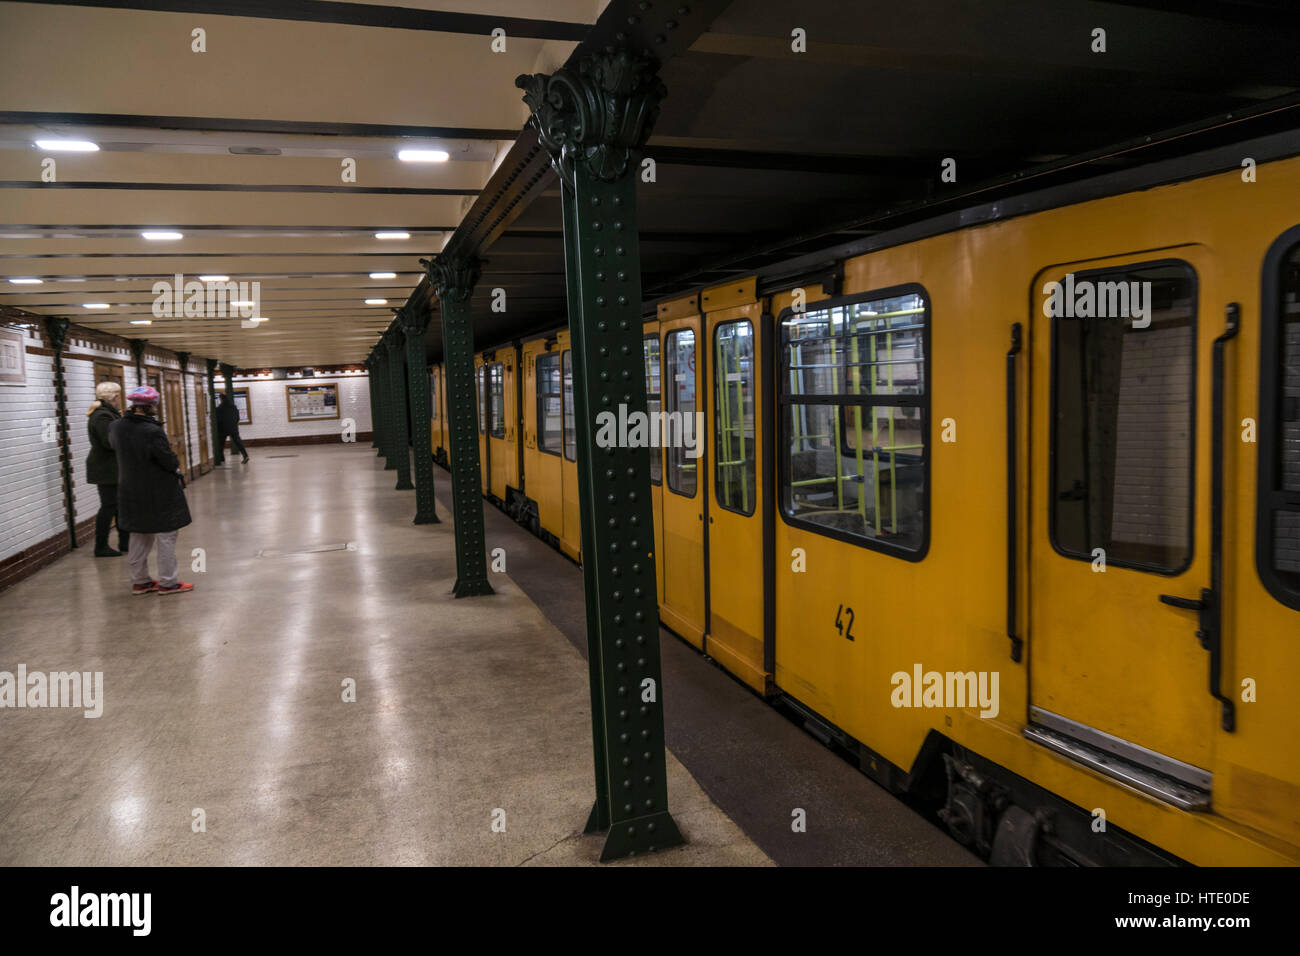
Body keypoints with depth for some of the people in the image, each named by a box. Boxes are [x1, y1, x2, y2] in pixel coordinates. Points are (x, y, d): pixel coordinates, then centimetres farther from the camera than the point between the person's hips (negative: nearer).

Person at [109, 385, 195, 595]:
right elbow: (169, 460, -19)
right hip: (159, 492, -7)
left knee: (139, 537, 18)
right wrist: (177, 468, 2)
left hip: (130, 491, 7)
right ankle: (168, 582, 9)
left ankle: (139, 581, 25)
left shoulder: (116, 427, -2)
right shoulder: (153, 431, -25)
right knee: (165, 535, 4)